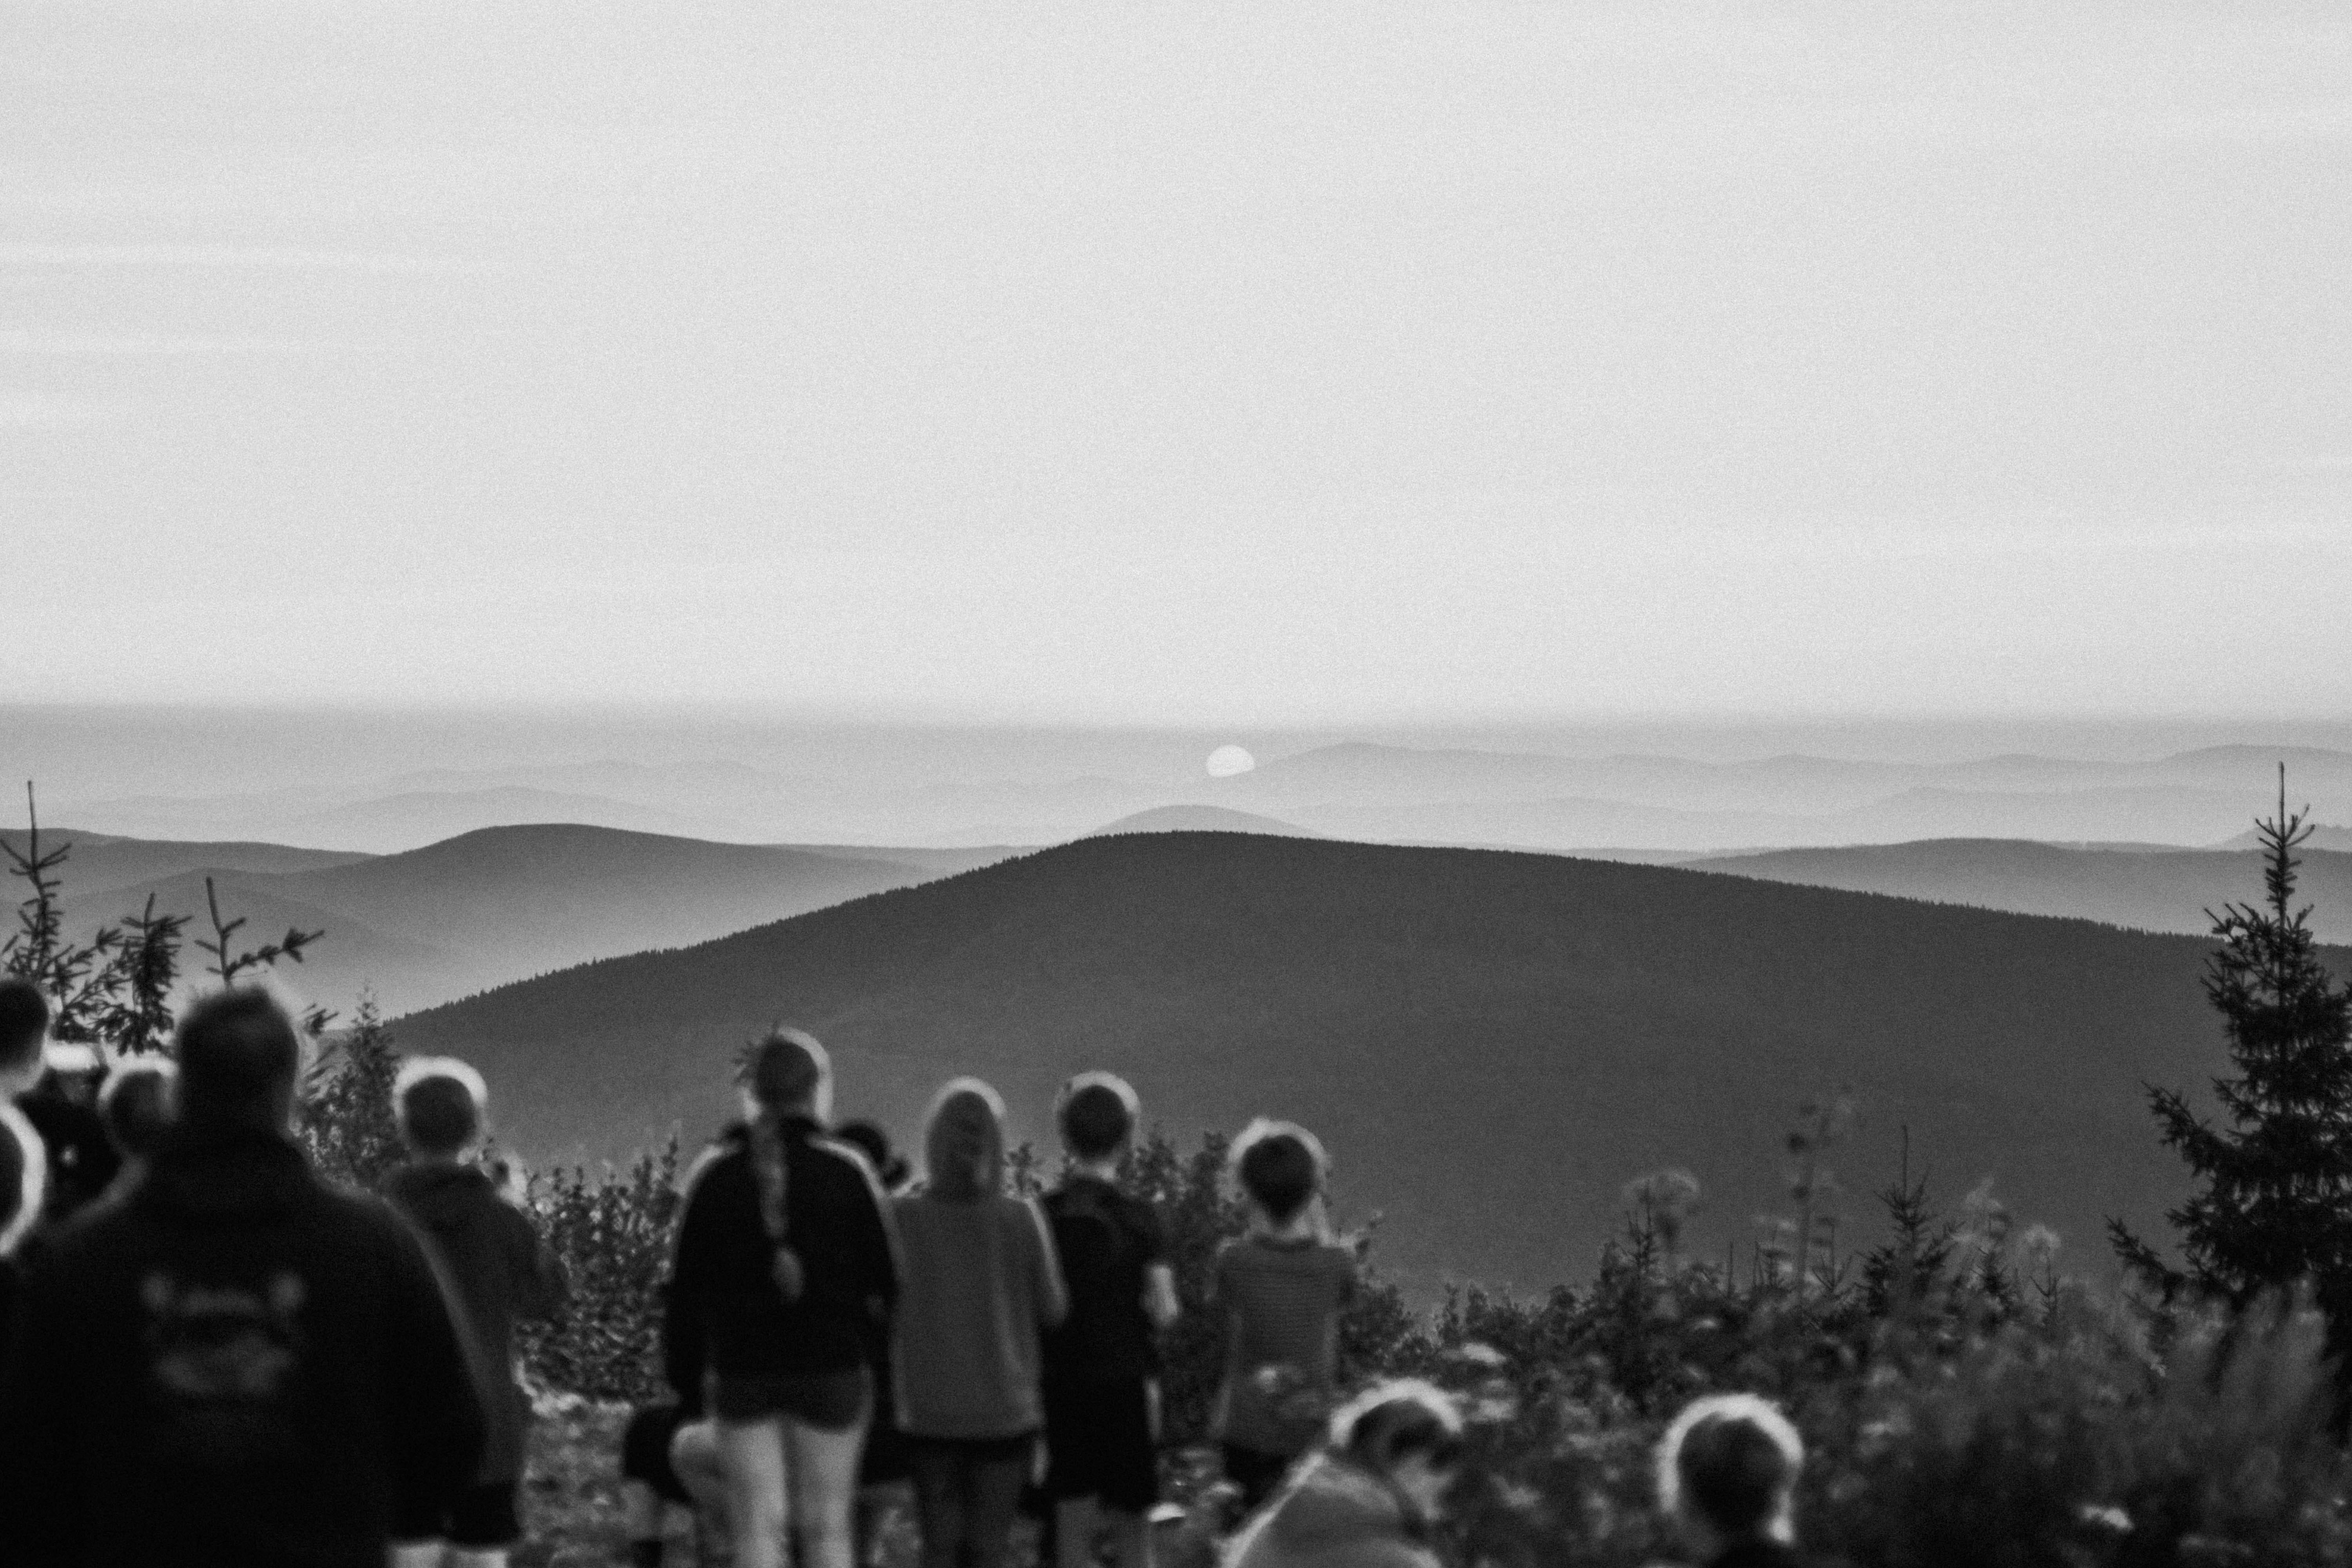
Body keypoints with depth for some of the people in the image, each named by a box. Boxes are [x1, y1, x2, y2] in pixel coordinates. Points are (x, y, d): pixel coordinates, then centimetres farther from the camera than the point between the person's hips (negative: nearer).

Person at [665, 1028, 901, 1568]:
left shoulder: (714, 1173, 0)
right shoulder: (846, 1170, -4)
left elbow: (688, 1284, 2)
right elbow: (886, 1278, -3)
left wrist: (681, 1368, 10)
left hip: (741, 1368, 1)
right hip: (832, 1364, -1)